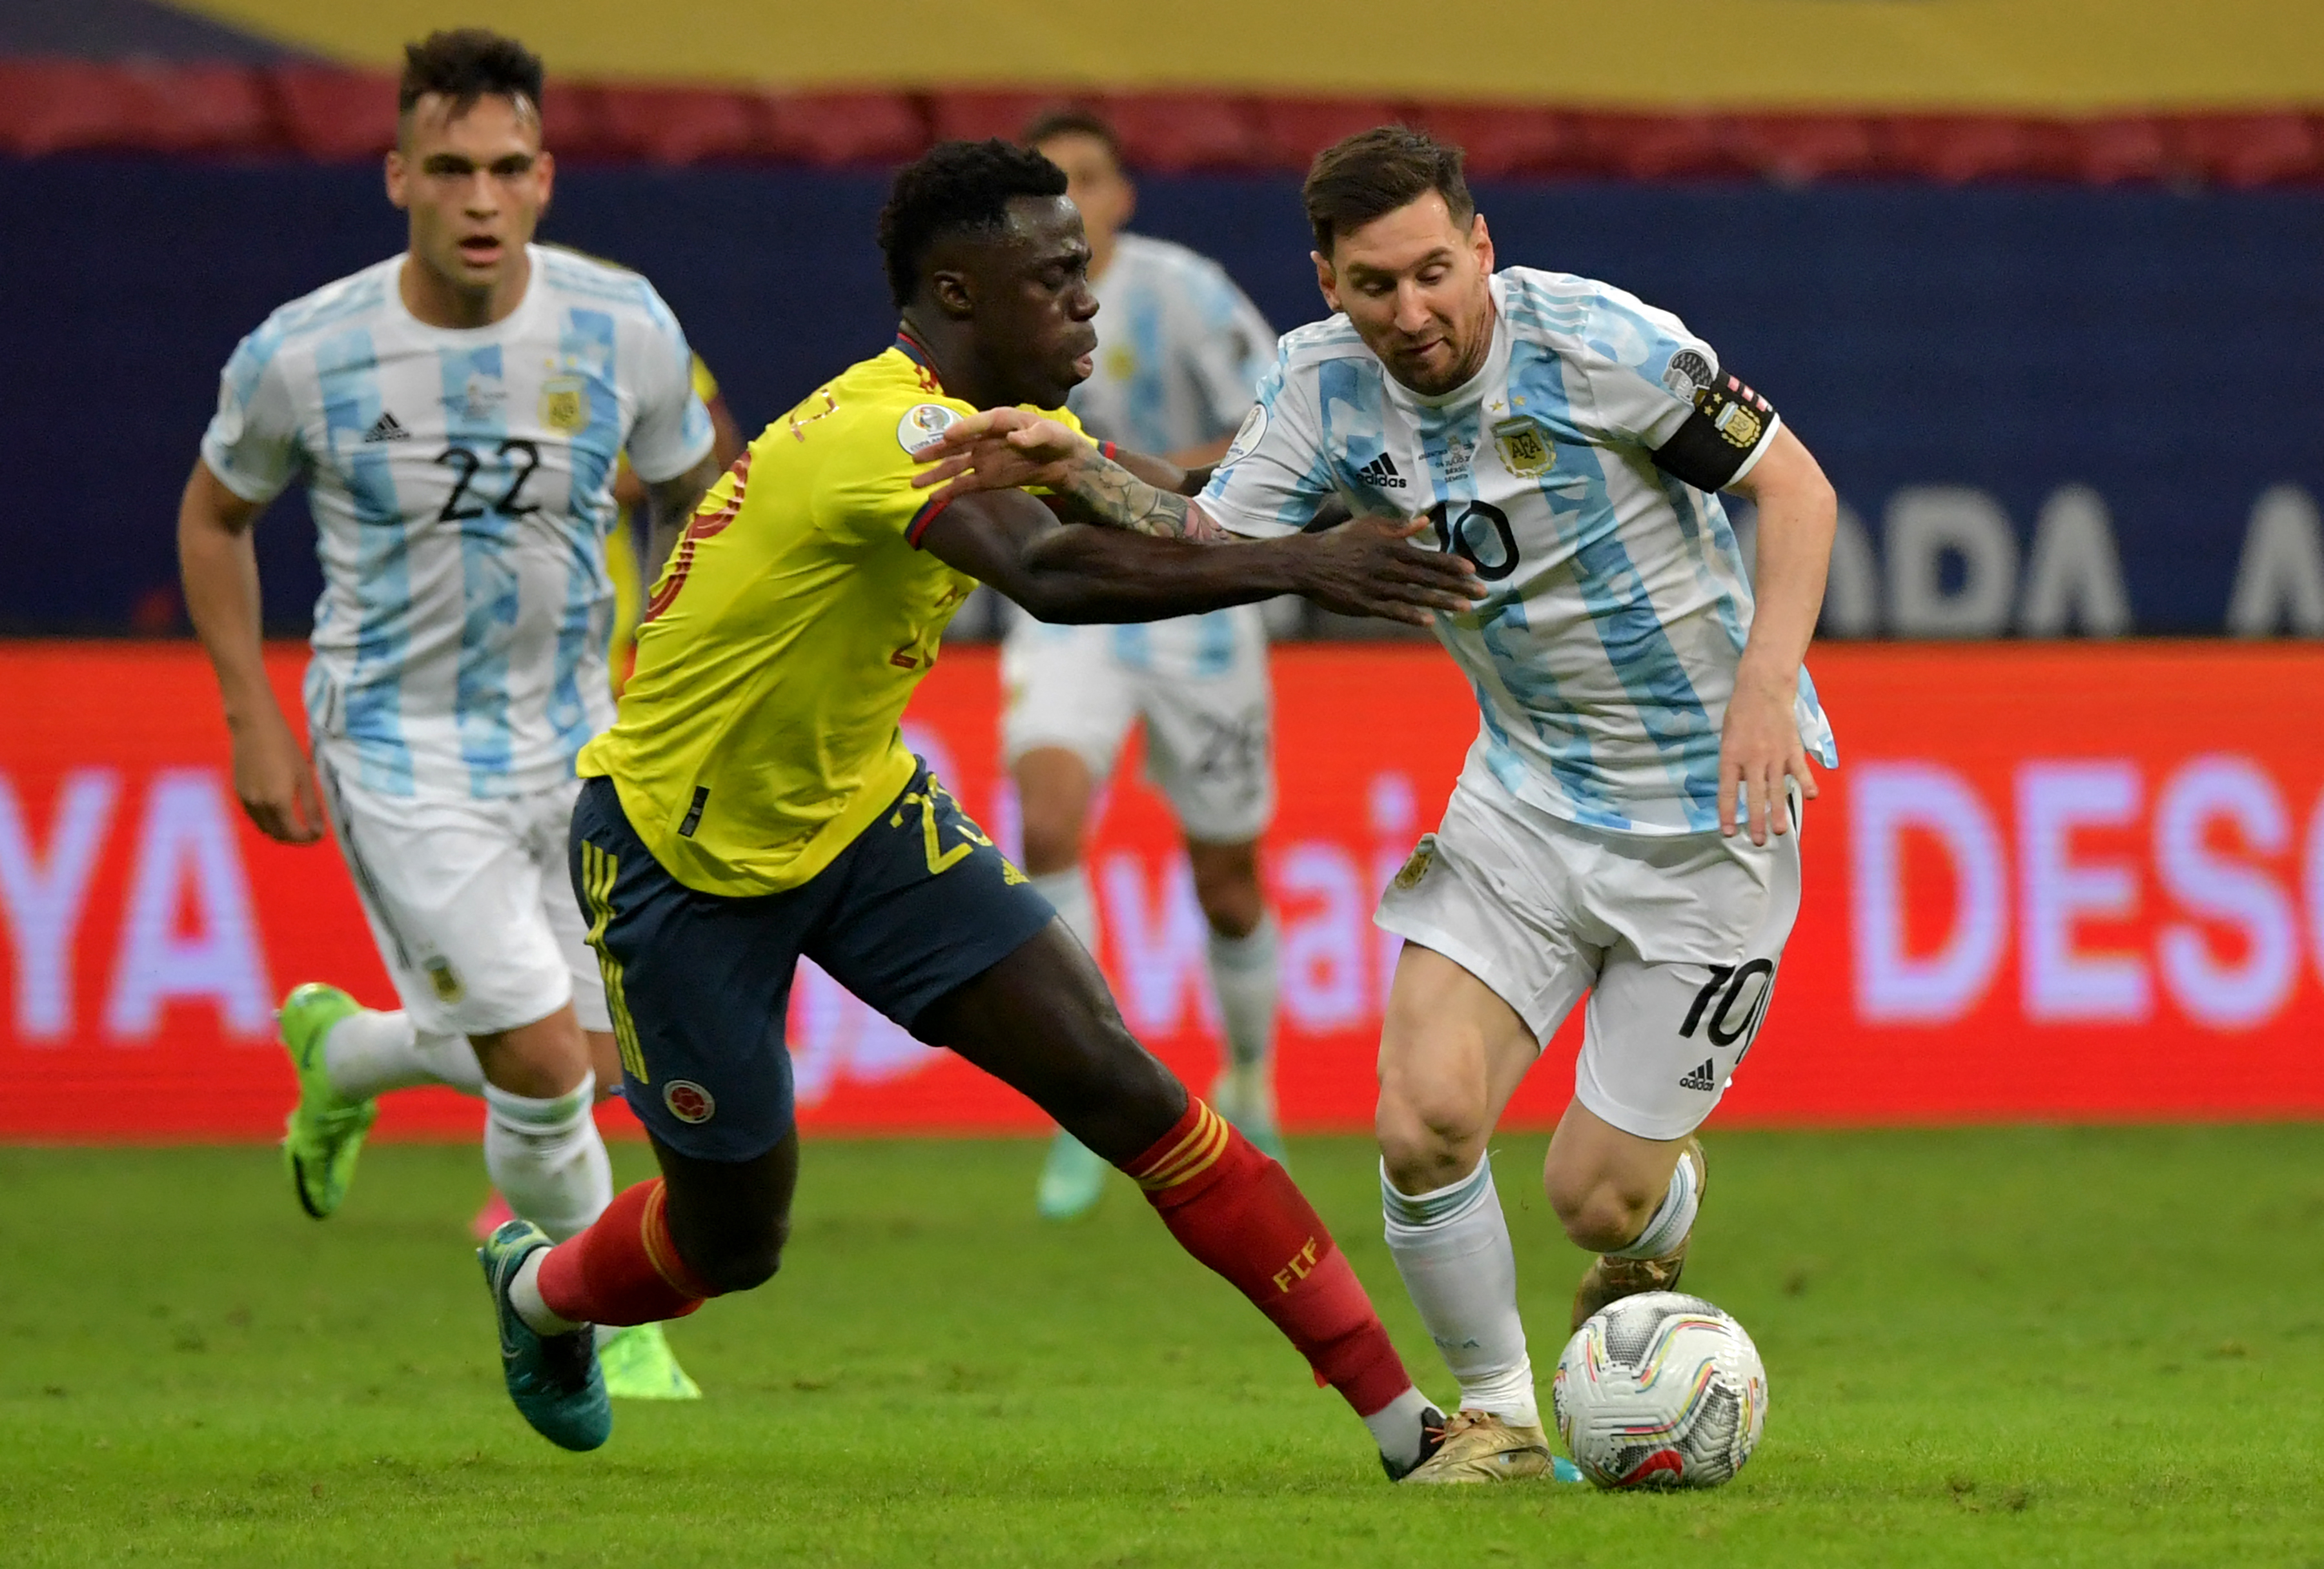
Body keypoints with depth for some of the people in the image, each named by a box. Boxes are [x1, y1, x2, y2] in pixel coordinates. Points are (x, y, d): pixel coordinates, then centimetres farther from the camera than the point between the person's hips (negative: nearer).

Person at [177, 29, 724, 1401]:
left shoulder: (624, 328, -11)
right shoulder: (302, 356, -17)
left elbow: (696, 502, 6)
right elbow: (215, 516, 2)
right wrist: (255, 724, -2)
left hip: (572, 730, 4)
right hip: (400, 746, -4)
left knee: (582, 1063, 11)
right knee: (541, 1067, -12)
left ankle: (340, 1052, 41)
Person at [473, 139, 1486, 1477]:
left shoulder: (982, 419, -1)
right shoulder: (884, 432, -31)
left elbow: (1171, 492, 14)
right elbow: (1052, 573, -49)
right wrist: (1300, 565, -54)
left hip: (858, 813, 7)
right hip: (678, 852, -7)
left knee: (1123, 1087, -10)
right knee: (734, 1242, 7)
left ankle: (1403, 1417, -12)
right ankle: (540, 1291, 43)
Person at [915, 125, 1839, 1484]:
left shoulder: (1592, 342, -21)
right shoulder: (1331, 383, -5)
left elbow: (1795, 485, -16)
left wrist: (1765, 685, -29)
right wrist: (1073, 470, -21)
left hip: (1709, 813, -4)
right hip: (1526, 796, 4)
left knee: (1597, 1197, -4)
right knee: (1426, 1117, -15)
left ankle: (1665, 1213, 36)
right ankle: (1498, 1419, 9)